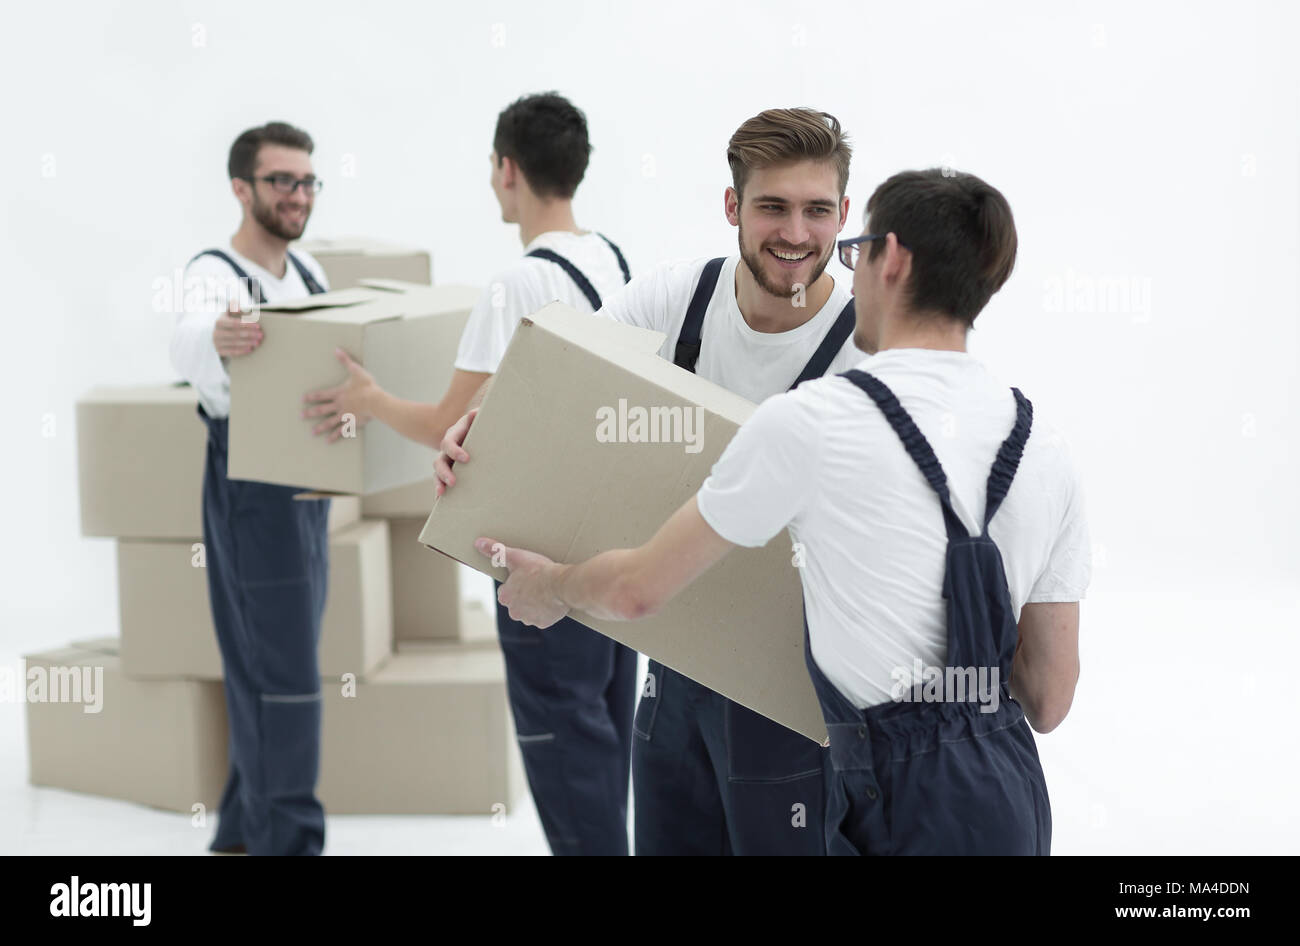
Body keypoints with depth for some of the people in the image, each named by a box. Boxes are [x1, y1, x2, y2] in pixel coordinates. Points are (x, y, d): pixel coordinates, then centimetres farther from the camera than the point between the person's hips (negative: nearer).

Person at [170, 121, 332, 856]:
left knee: (267, 667, 15)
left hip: (309, 483, 8)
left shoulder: (309, 272, 10)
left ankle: (244, 829, 25)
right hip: (251, 486, -8)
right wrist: (216, 339, -63)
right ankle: (288, 838, -2)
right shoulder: (218, 273, -17)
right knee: (285, 676, -8)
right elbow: (188, 340, -39)